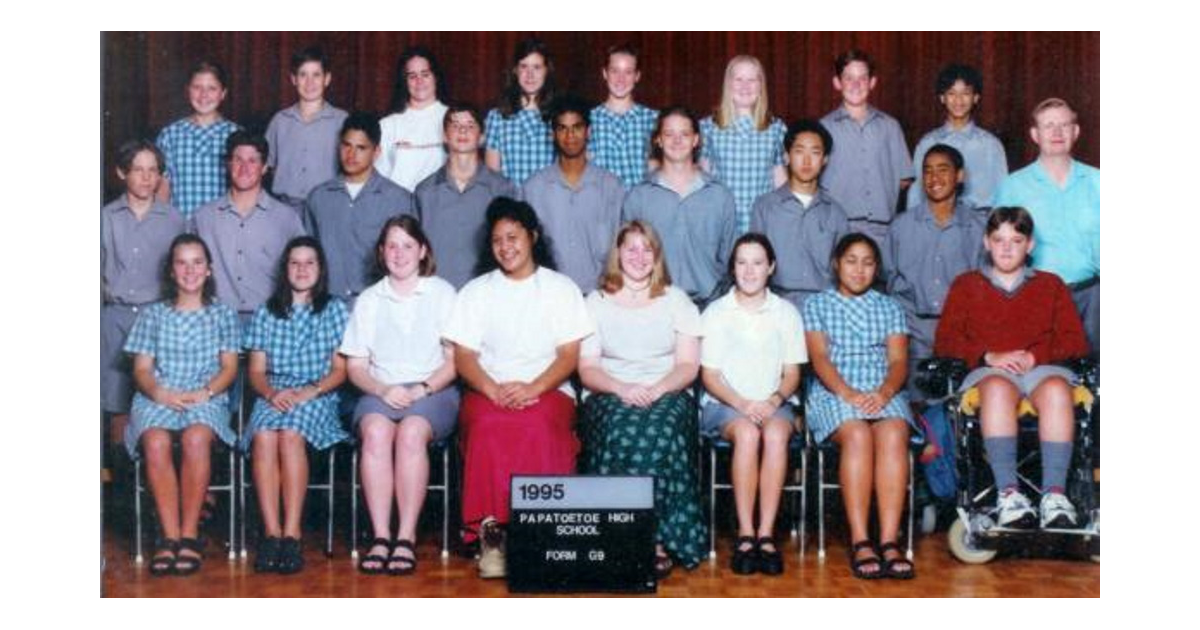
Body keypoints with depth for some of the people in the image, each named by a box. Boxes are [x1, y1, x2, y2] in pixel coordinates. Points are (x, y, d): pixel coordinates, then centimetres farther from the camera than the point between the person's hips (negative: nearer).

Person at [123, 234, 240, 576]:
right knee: (156, 441, -35)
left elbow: (229, 367, 9)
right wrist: (159, 393, -12)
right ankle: (170, 536, -33)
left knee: (196, 437, -37)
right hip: (157, 399, 1)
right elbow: (141, 369, 11)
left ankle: (189, 535, -32)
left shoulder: (223, 315, 18)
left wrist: (205, 392, -11)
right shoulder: (153, 314, 19)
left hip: (207, 399, -1)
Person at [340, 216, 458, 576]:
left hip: (433, 391, -2)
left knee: (411, 431, -34)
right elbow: (356, 366, 11)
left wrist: (421, 389, -13)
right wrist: (383, 390, -9)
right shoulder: (369, 300, 17)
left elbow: (454, 361, 3)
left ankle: (407, 538, -34)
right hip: (381, 391, 2)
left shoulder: (442, 294, 10)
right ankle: (380, 536, -35)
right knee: (375, 430, -32)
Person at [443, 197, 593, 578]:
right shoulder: (475, 291, 17)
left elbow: (569, 355, 4)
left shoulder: (561, 288, 13)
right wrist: (494, 390, -13)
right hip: (487, 391, 1)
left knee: (539, 425, -36)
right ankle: (491, 531, -35)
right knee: (488, 425, -35)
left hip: (548, 390, -1)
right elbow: (464, 357, 8)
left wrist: (532, 388, -15)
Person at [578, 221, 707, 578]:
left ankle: (660, 540, -33)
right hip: (613, 397, 0)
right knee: (621, 431, -36)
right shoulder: (597, 303, 15)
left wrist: (657, 389, -13)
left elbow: (689, 366, 7)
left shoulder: (676, 301, 15)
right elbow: (587, 369, 7)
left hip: (667, 396, 0)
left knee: (660, 431, -36)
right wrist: (622, 388, -13)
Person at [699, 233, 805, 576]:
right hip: (725, 403, -1)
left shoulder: (787, 313, 10)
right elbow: (709, 375, 2)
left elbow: (792, 374, 8)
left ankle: (766, 534, -33)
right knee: (747, 432, -35)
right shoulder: (715, 313, 6)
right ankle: (745, 534, -32)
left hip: (773, 403, 1)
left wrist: (774, 401, -13)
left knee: (776, 433, -34)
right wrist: (742, 404, -15)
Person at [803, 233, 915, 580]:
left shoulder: (889, 307, 22)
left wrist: (884, 392, -15)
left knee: (893, 434, -33)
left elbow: (898, 360, 8)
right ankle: (860, 542, -37)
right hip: (833, 394, -2)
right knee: (857, 434, -35)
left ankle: (889, 541, -40)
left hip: (884, 394, 2)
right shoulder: (817, 305, 16)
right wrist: (848, 393, -18)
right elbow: (819, 357, 0)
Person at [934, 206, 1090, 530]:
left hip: (1041, 369, 1)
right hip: (989, 370, -1)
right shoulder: (967, 285, 23)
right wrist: (989, 356, -8)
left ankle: (1055, 493, -45)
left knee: (1057, 389, -37)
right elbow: (945, 341, 10)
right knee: (998, 388, -39)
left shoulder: (1051, 285, 26)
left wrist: (1036, 355, -7)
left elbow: (1076, 340, 13)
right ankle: (1008, 492, -47)